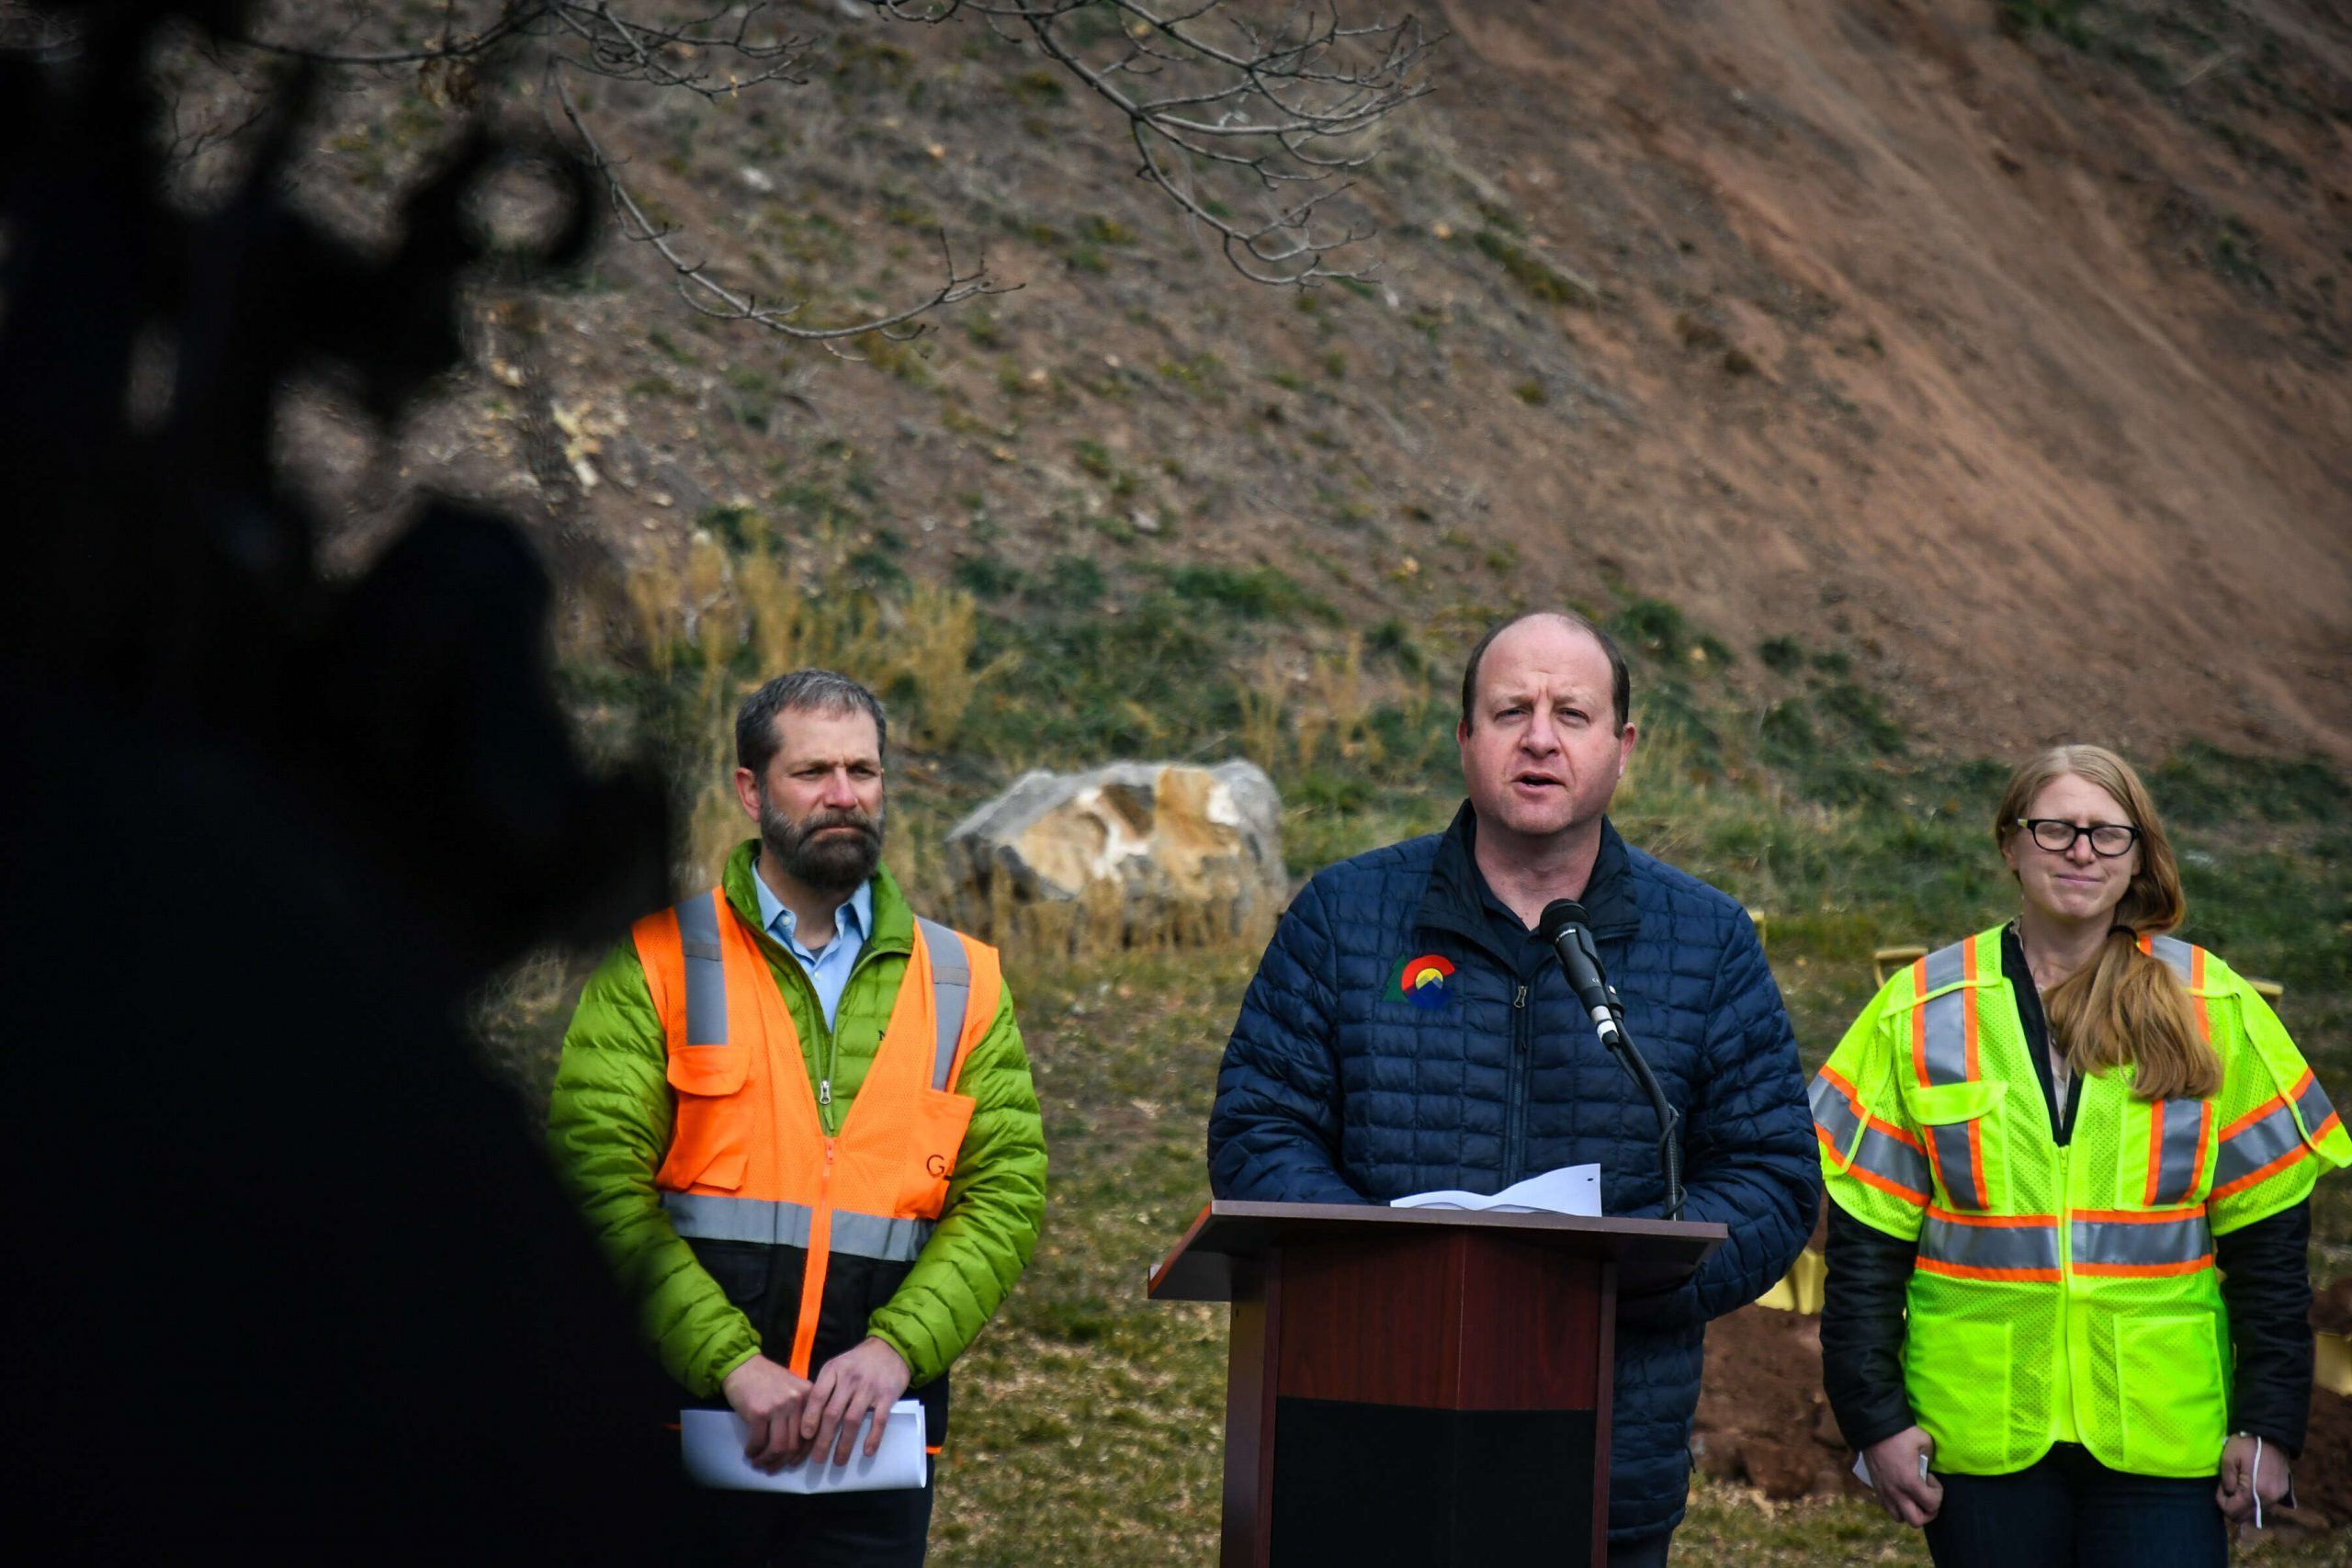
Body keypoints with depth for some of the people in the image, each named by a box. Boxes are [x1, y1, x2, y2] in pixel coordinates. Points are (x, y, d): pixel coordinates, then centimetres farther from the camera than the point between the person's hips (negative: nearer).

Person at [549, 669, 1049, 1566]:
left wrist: (896, 1348, -14)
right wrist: (732, 1364, -17)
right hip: (682, 1415, -2)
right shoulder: (658, 960, 2)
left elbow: (1007, 1194, 3)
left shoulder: (963, 985, 11)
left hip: (872, 1436, 2)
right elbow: (599, 1182, -7)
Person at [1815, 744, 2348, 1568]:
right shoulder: (1924, 1011, 3)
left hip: (2163, 1433, 0)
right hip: (1980, 1430, 0)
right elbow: (1866, 1237, 3)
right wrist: (1875, 1417, -2)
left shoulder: (2212, 1007, 4)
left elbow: (2267, 1234, 4)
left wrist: (2270, 1421, 0)